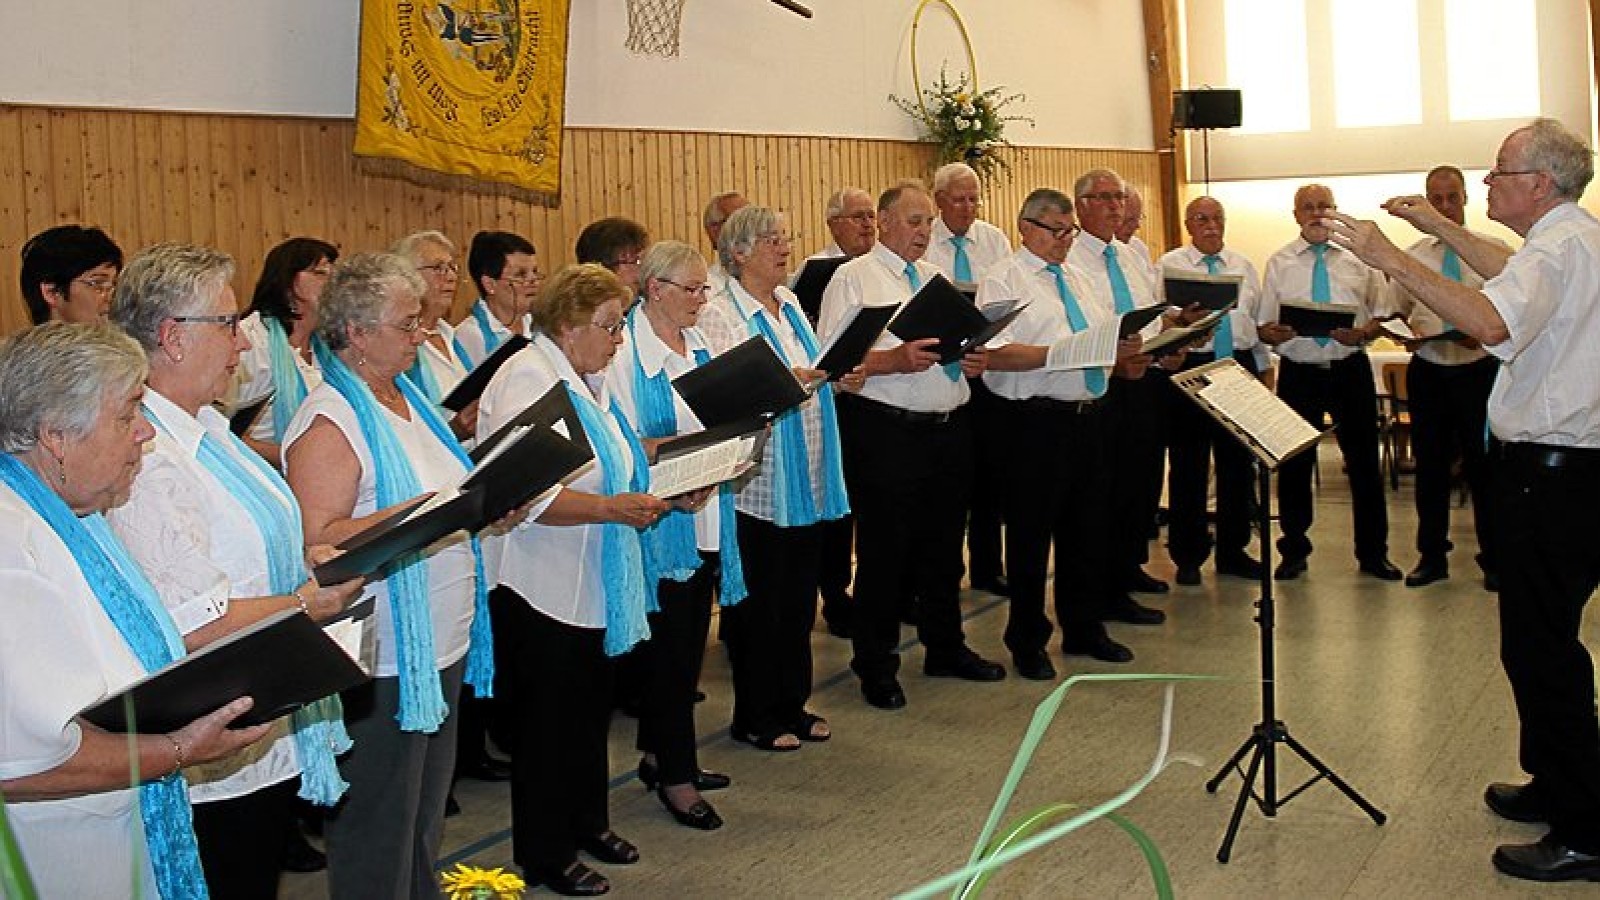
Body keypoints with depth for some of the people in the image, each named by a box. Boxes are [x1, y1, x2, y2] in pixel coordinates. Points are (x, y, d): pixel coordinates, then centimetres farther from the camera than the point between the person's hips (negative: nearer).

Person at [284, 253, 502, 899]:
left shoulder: (406, 397, 11)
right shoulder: (330, 419, -16)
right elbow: (316, 539, -23)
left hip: (441, 644, 9)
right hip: (383, 659, -9)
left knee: (426, 814, 21)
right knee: (379, 826, 4)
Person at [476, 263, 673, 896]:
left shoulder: (578, 380, 13)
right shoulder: (528, 379, -18)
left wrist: (653, 490, 9)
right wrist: (614, 508, -30)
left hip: (590, 584, 9)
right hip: (542, 588, -9)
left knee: (590, 709, 20)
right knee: (549, 720, 3)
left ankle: (587, 821, 37)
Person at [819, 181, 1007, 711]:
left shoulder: (938, 279, 17)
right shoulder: (853, 278, -4)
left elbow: (962, 344, 21)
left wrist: (974, 361, -1)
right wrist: (895, 360, -24)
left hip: (950, 428, 7)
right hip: (886, 432, -6)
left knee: (943, 545, 17)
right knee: (884, 551, 2)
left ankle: (945, 648, 32)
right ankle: (875, 666, 15)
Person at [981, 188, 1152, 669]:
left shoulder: (1078, 279, 18)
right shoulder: (1004, 281, -6)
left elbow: (1103, 346, 20)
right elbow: (995, 354, -19)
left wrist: (1124, 362, 0)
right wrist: (1060, 353, -25)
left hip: (1089, 414, 7)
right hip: (1034, 420, -7)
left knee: (1089, 526, 15)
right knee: (1031, 531, 3)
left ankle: (1084, 627, 30)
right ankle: (1027, 640, 16)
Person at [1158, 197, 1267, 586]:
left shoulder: (1244, 266, 15)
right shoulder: (1169, 265, 2)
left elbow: (1258, 319, 16)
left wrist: (1261, 367, 10)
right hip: (1189, 366, -4)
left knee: (1238, 462, 8)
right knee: (1188, 465, 1)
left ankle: (1233, 550, 21)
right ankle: (1188, 556, 11)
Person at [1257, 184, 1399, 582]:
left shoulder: (1360, 257, 6)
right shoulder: (1279, 262, 7)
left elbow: (1383, 315, 5)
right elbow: (1263, 325, 4)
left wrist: (1364, 332, -16)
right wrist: (1274, 332, -18)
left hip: (1350, 368, 0)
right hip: (1298, 371, 0)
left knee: (1363, 460, 5)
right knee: (1293, 463, 4)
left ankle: (1372, 552, 18)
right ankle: (1294, 550, 18)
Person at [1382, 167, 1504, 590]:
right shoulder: (1411, 256, 8)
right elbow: (1394, 311, 14)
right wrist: (1405, 329, -8)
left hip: (1480, 369, -3)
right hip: (1427, 370, 3)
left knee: (1484, 464, 2)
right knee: (1430, 464, 9)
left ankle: (1493, 559, 15)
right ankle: (1432, 556, 21)